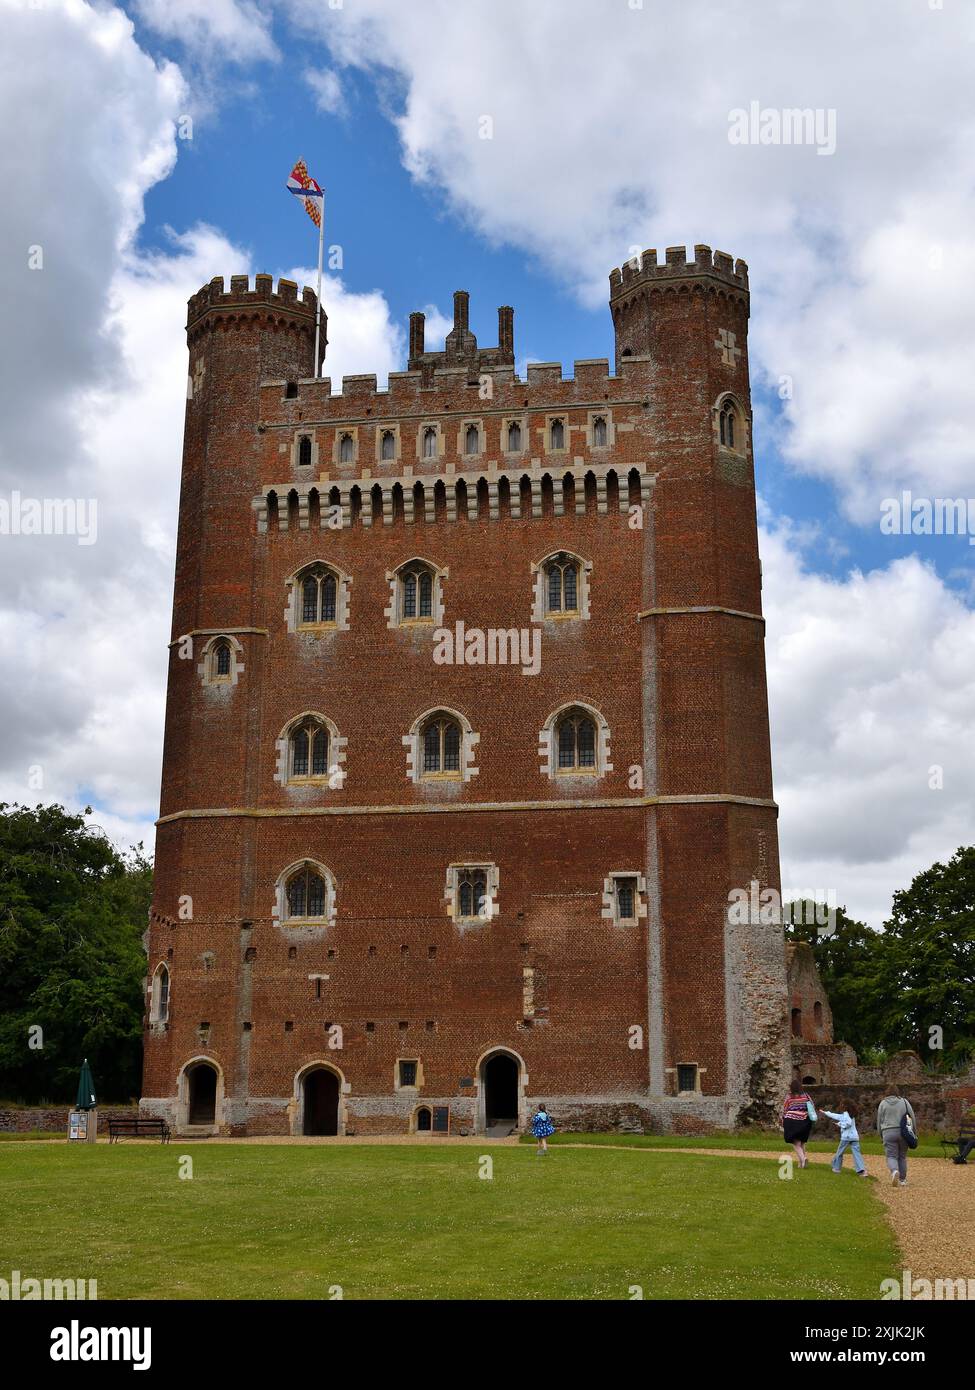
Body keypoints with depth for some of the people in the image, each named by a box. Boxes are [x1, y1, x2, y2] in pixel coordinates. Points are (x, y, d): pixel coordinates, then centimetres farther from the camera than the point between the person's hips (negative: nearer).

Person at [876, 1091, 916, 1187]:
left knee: (891, 1156, -1)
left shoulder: (883, 1103, 5)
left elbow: (879, 1120, 7)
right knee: (902, 1157, 15)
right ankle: (902, 1180, 18)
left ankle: (895, 1171, -31)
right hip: (903, 1132, 2)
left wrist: (881, 1135, 18)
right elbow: (912, 1118, 5)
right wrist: (914, 1133, 14)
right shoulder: (904, 1102, 5)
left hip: (888, 1133, -2)